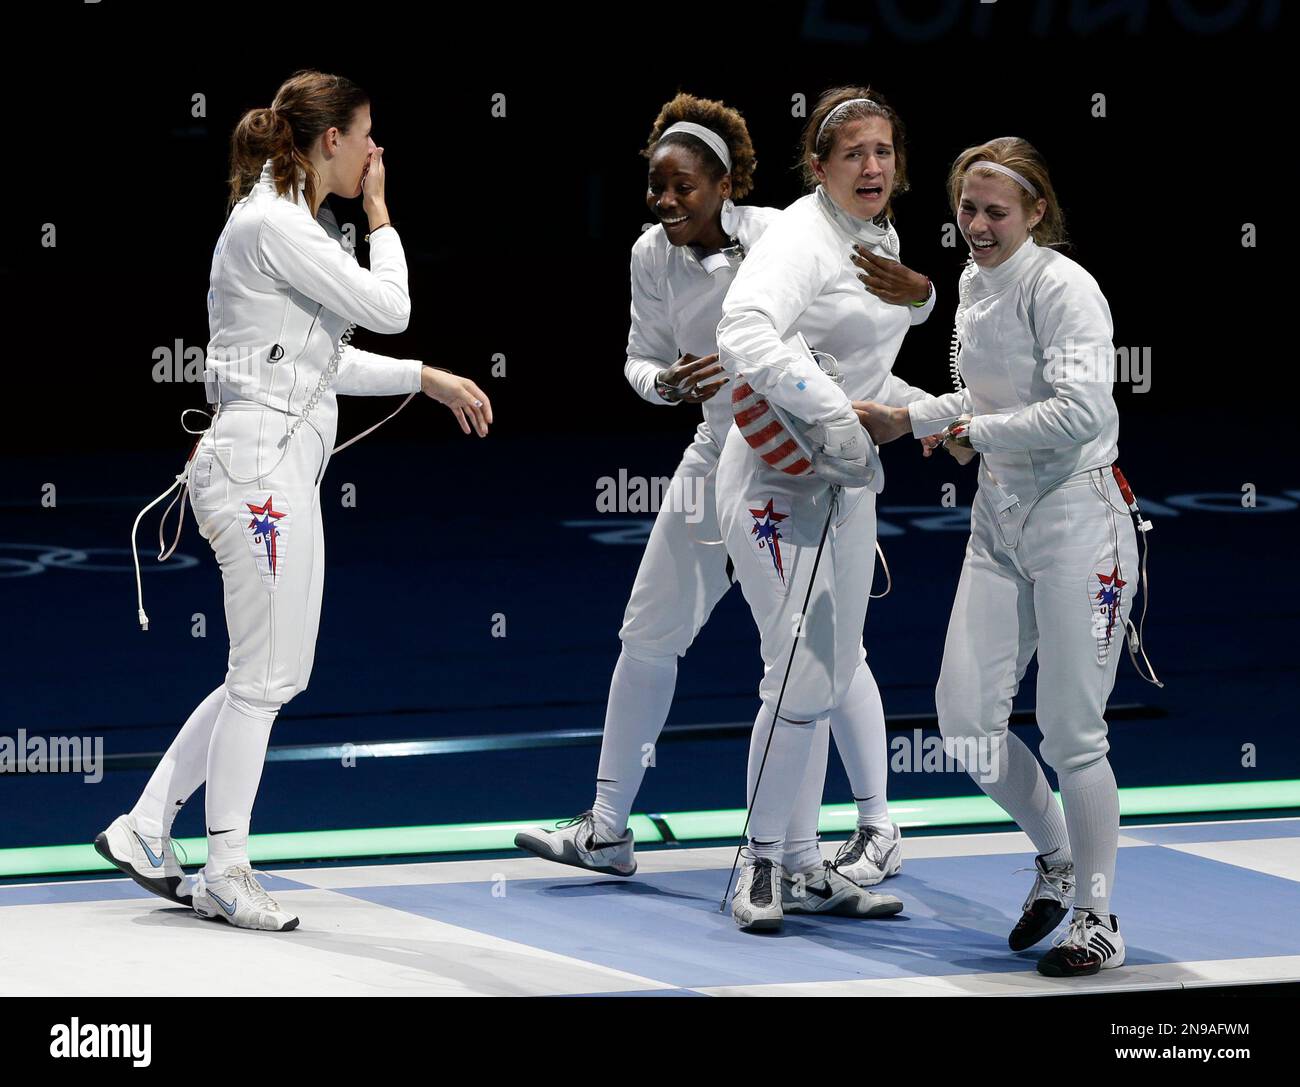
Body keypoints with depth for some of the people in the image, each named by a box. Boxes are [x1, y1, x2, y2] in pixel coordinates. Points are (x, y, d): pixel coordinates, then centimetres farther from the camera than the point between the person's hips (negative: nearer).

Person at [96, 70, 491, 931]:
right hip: (263, 463, -10)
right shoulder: (272, 223, -15)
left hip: (283, 464, 10)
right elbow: (388, 310, -14)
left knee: (272, 677, 14)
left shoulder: (297, 226, 16)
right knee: (265, 678, -2)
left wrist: (427, 378, 18)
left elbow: (324, 359, 22)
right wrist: (379, 214, -1)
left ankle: (146, 830, 18)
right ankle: (225, 875, 7)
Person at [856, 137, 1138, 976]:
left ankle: (1098, 921, 10)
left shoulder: (1062, 286, -16)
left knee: (1072, 734, -4)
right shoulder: (975, 285, 9)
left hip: (1078, 517, -7)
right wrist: (909, 420, 12)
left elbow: (1081, 411, -27)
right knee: (966, 719, 2)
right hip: (1000, 520, 7)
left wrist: (974, 431, -17)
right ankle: (1057, 858, 26)